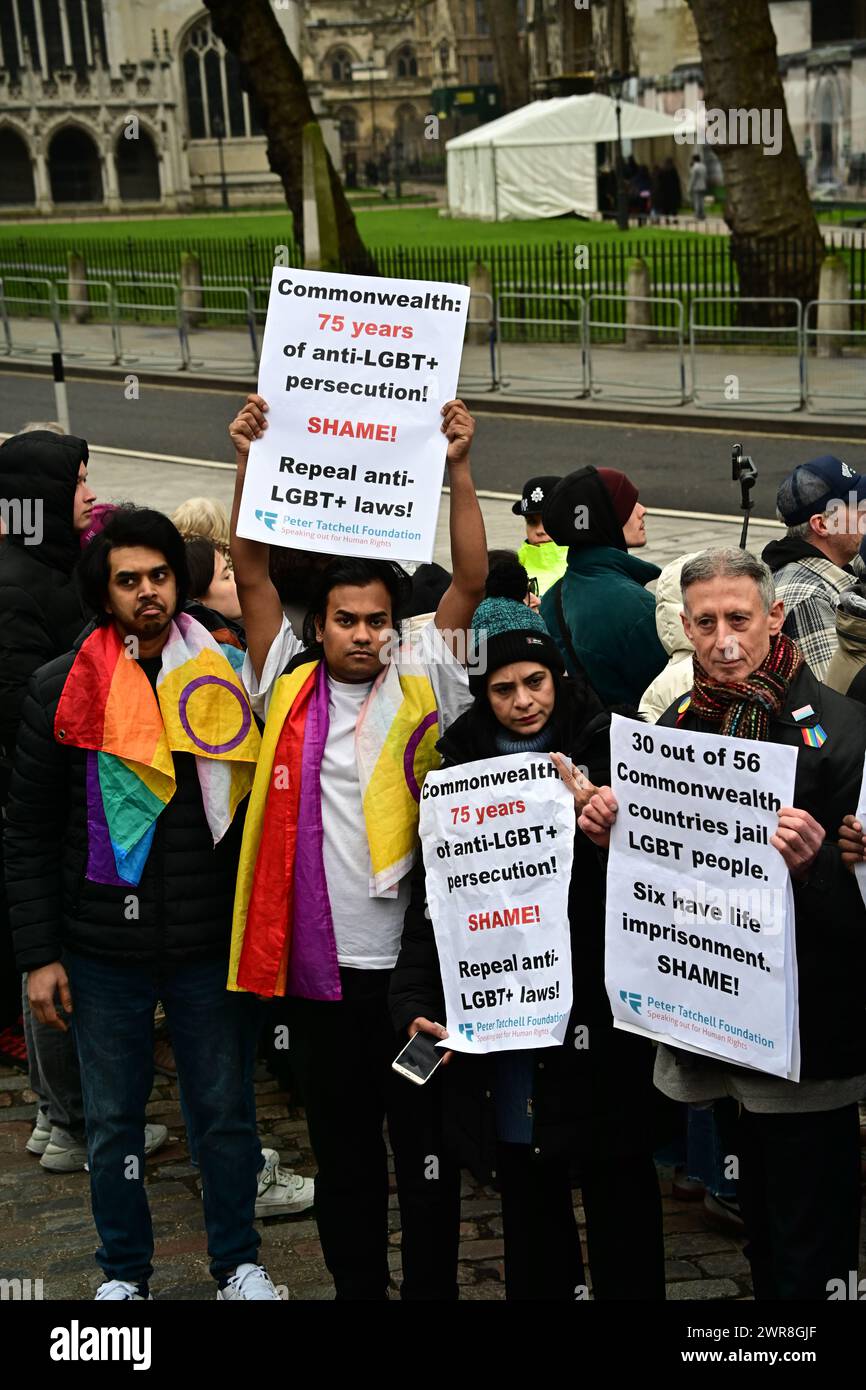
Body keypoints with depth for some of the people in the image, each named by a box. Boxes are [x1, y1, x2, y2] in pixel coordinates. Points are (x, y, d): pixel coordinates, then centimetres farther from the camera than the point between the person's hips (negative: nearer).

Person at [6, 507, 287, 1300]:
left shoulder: (223, 681, 1)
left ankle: (238, 1264, 27)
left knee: (226, 1110, 9)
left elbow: (255, 811, 5)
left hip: (211, 940, 0)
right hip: (104, 945, 0)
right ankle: (124, 1272, 27)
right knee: (113, 1116, 10)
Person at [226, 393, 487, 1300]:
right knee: (341, 1148, 15)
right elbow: (252, 574, -1)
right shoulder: (289, 687, 4)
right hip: (316, 961, 1)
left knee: (427, 1146, 9)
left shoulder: (421, 689, 1)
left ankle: (433, 1288, 23)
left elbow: (471, 584, -6)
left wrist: (459, 471, -14)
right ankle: (356, 1285, 29)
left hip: (412, 958, -1)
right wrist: (251, 464, -9)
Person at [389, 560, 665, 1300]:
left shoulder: (607, 747, -2)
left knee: (618, 1189, 4)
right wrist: (416, 1005, -3)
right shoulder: (458, 766, 7)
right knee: (528, 1195, 12)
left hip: (598, 1014, -2)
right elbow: (433, 899, 7)